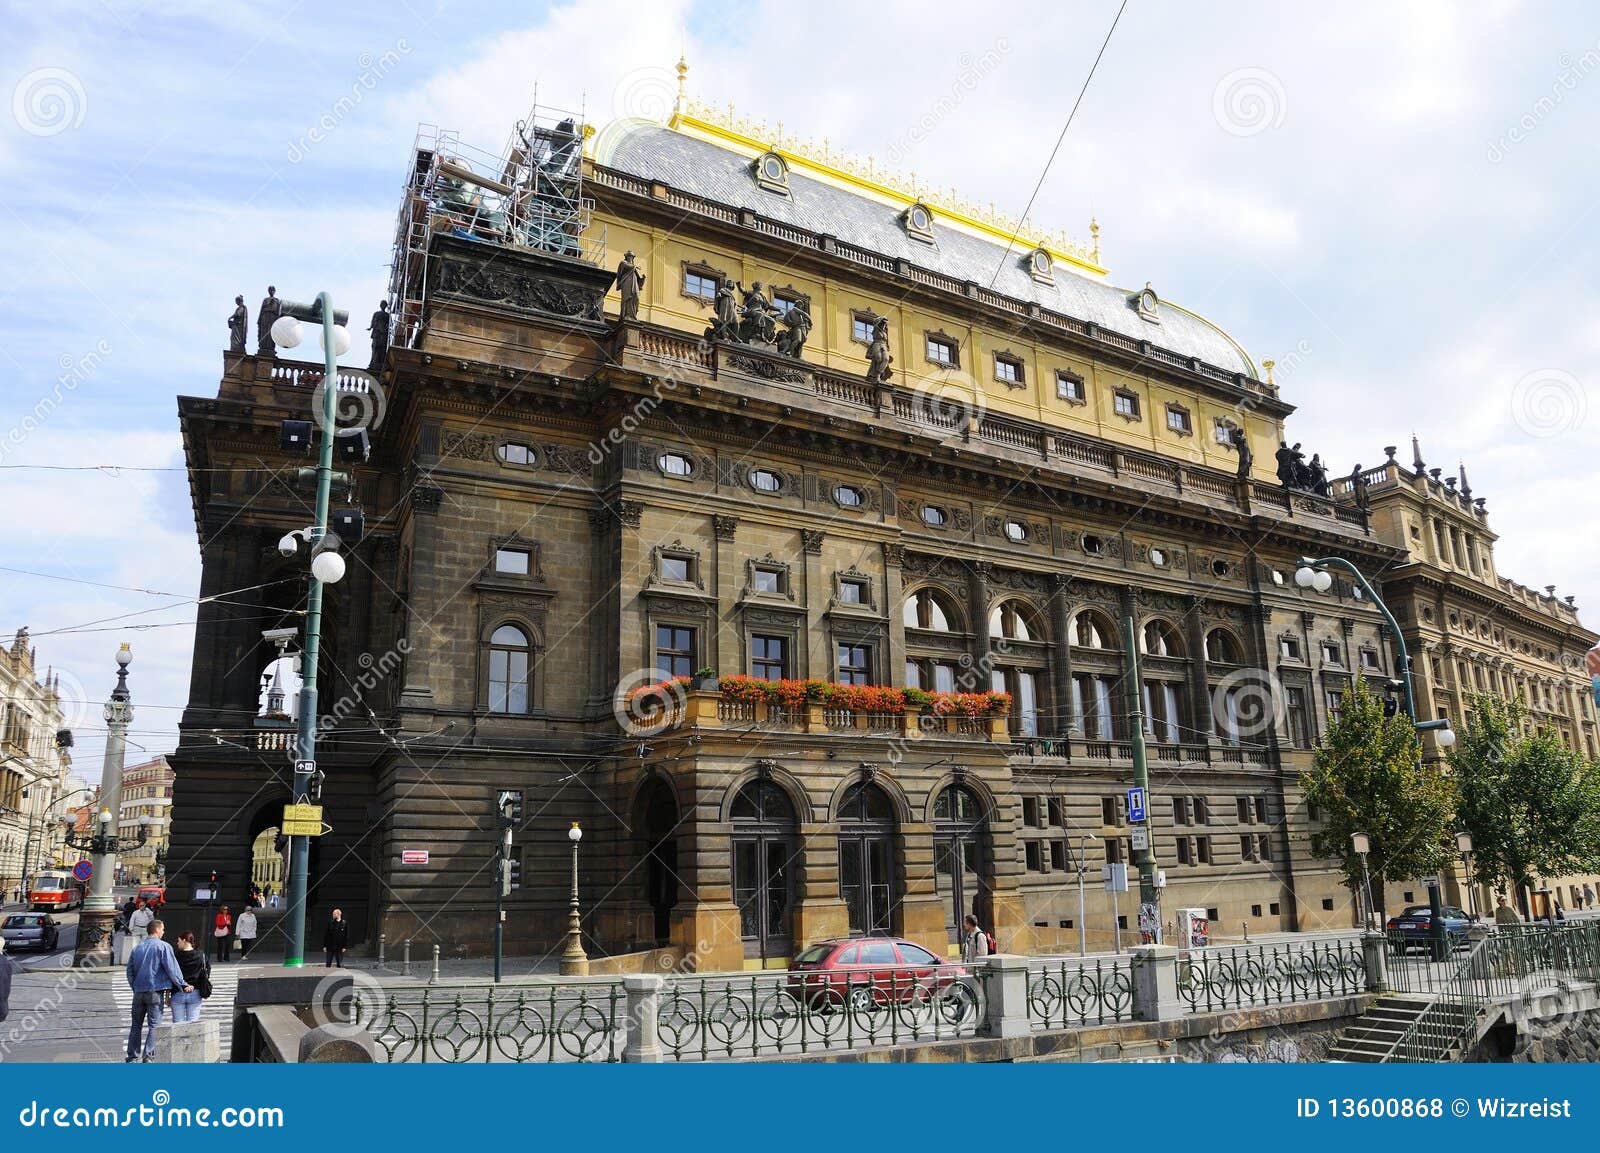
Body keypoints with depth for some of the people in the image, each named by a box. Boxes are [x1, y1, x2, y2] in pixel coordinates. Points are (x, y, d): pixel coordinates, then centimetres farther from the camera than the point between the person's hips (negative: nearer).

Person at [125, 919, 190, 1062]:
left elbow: (129, 970, 16)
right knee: (154, 1026, -1)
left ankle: (132, 1057, 16)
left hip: (138, 991, 5)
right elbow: (172, 969, -10)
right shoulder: (163, 946, -7)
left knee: (136, 1025, 14)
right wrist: (183, 985, -3)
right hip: (155, 991, -5)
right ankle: (148, 1056, -8)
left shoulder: (137, 947, 11)